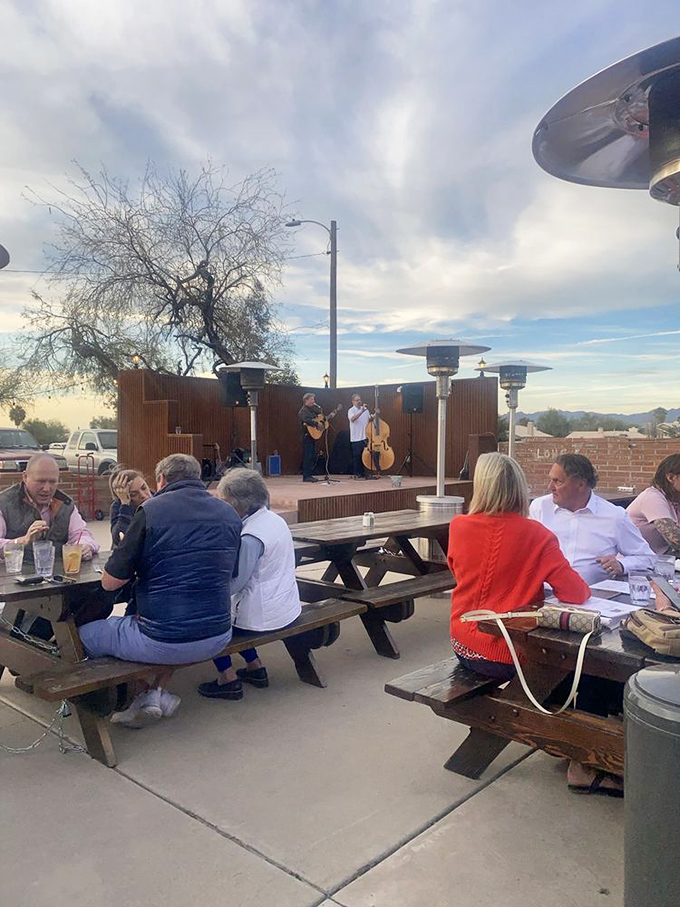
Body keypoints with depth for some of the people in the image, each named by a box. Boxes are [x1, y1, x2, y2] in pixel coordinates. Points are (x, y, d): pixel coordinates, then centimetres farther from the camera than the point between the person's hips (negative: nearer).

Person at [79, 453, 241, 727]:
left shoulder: (151, 510, -10)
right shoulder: (230, 513, 5)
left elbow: (110, 582, -5)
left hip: (162, 643, -5)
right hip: (217, 638, 5)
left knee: (85, 634, 18)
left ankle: (140, 693, 17)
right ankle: (157, 690, 20)